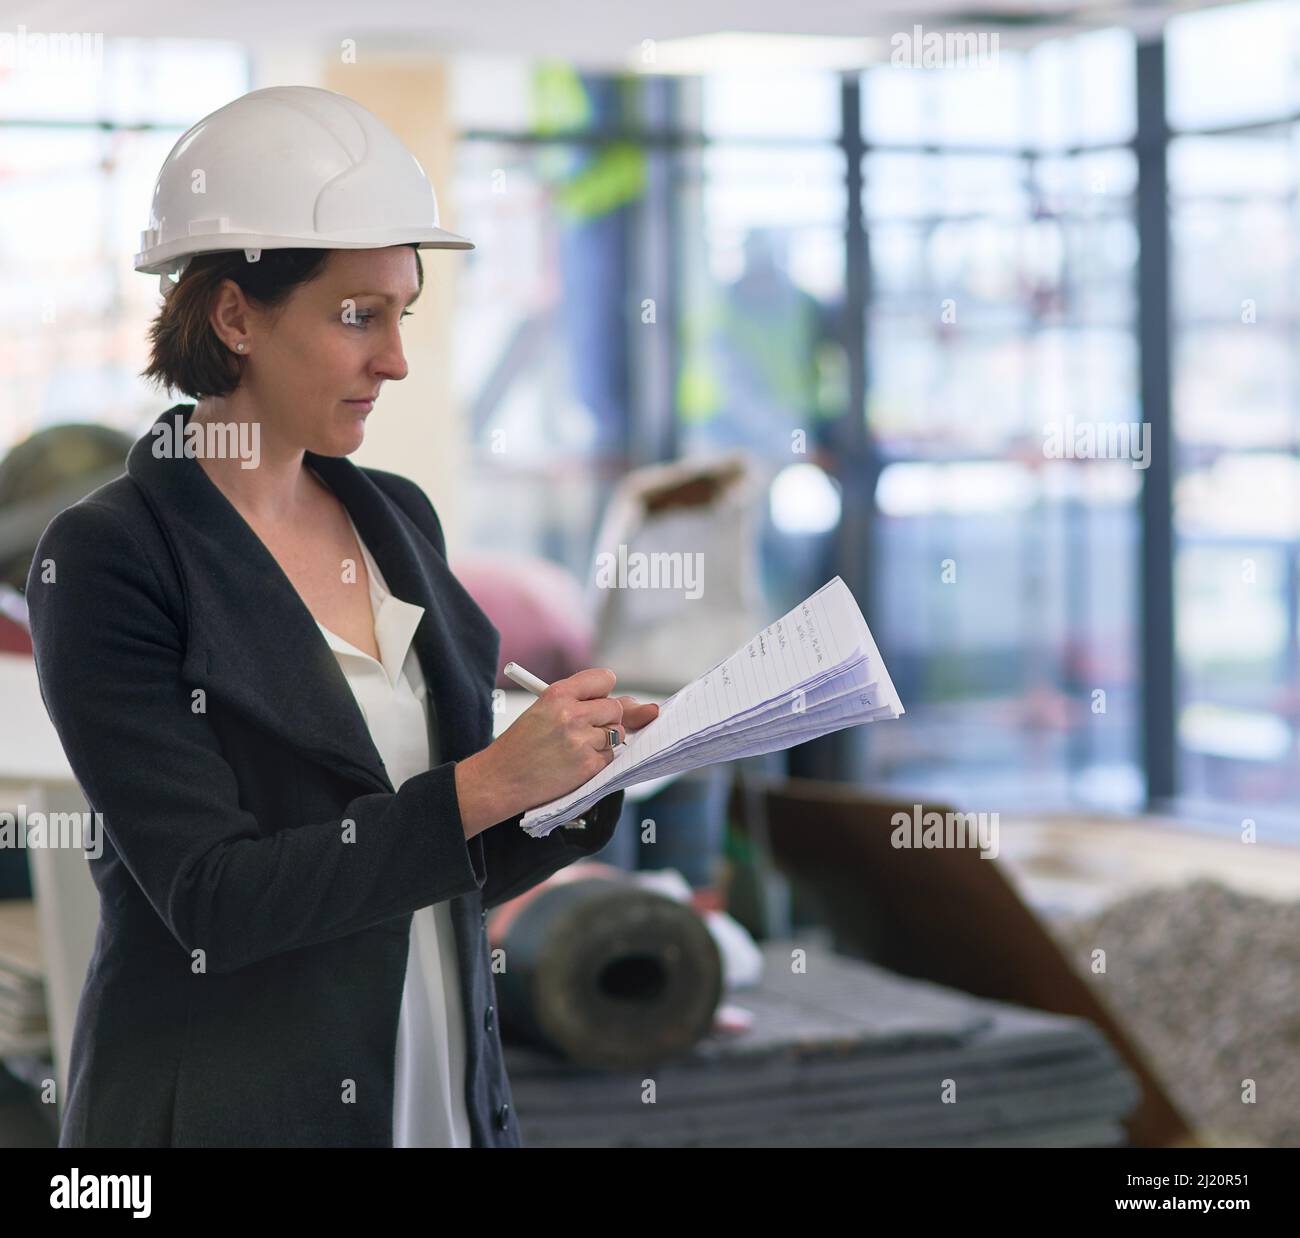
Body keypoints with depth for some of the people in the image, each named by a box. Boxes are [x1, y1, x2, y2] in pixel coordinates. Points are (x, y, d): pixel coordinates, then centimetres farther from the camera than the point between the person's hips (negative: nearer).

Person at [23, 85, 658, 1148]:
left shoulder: (400, 518, 5)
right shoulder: (111, 557, -13)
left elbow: (450, 871, 10)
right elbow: (213, 897, -19)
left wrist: (592, 771, -6)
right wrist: (489, 782, -23)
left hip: (450, 1094, 6)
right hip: (229, 1109, -6)